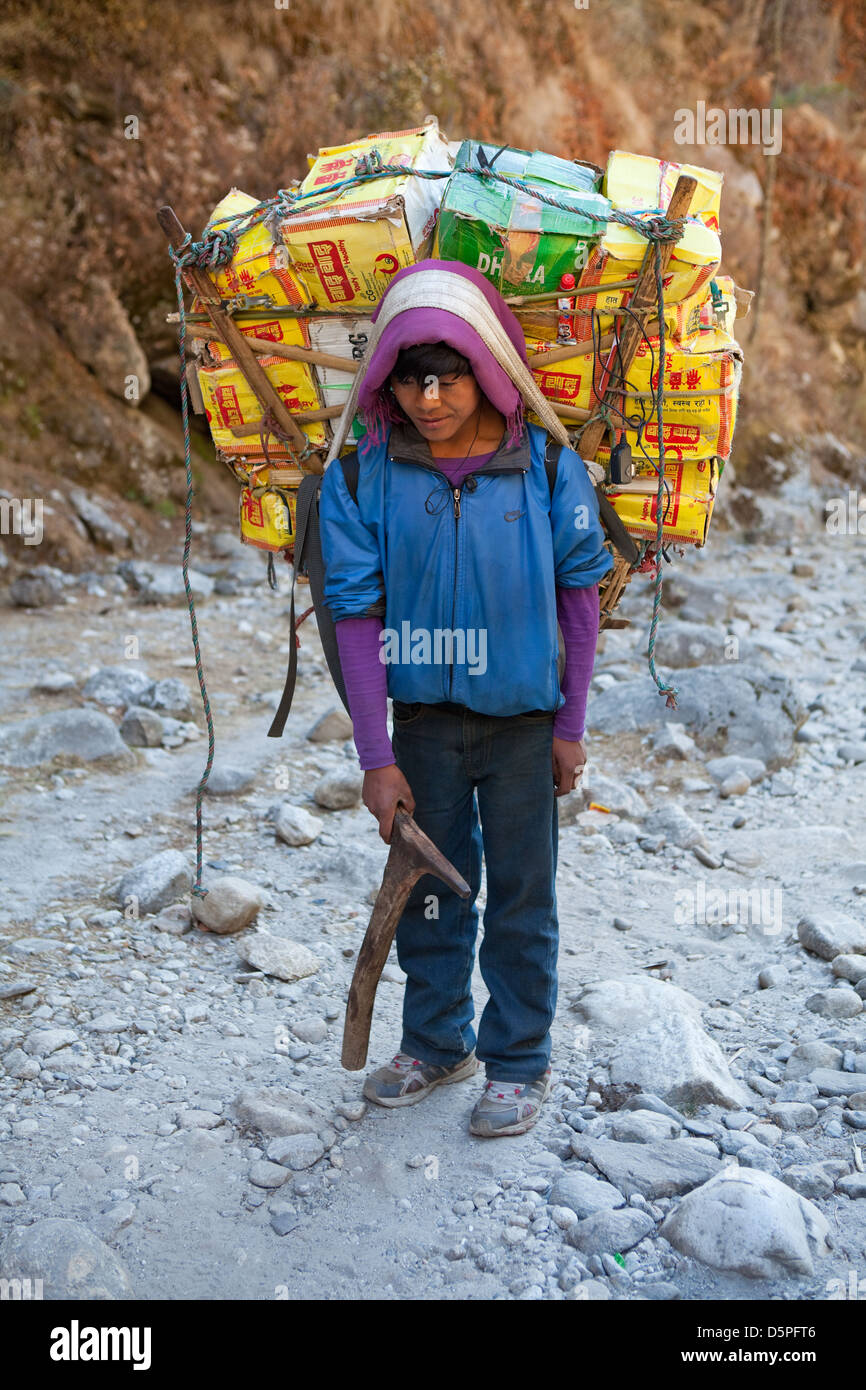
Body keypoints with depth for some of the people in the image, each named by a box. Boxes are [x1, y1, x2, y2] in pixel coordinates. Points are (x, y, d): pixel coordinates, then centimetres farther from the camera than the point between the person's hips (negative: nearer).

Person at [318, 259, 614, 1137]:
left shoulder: (547, 462, -11)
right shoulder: (362, 473, -11)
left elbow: (580, 593, -2)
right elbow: (357, 615, -8)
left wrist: (570, 726, -1)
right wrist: (375, 756, -9)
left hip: (522, 718, -1)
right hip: (421, 719, 1)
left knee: (521, 896, 9)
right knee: (428, 886, 15)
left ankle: (518, 1062, 28)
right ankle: (435, 1043, 36)